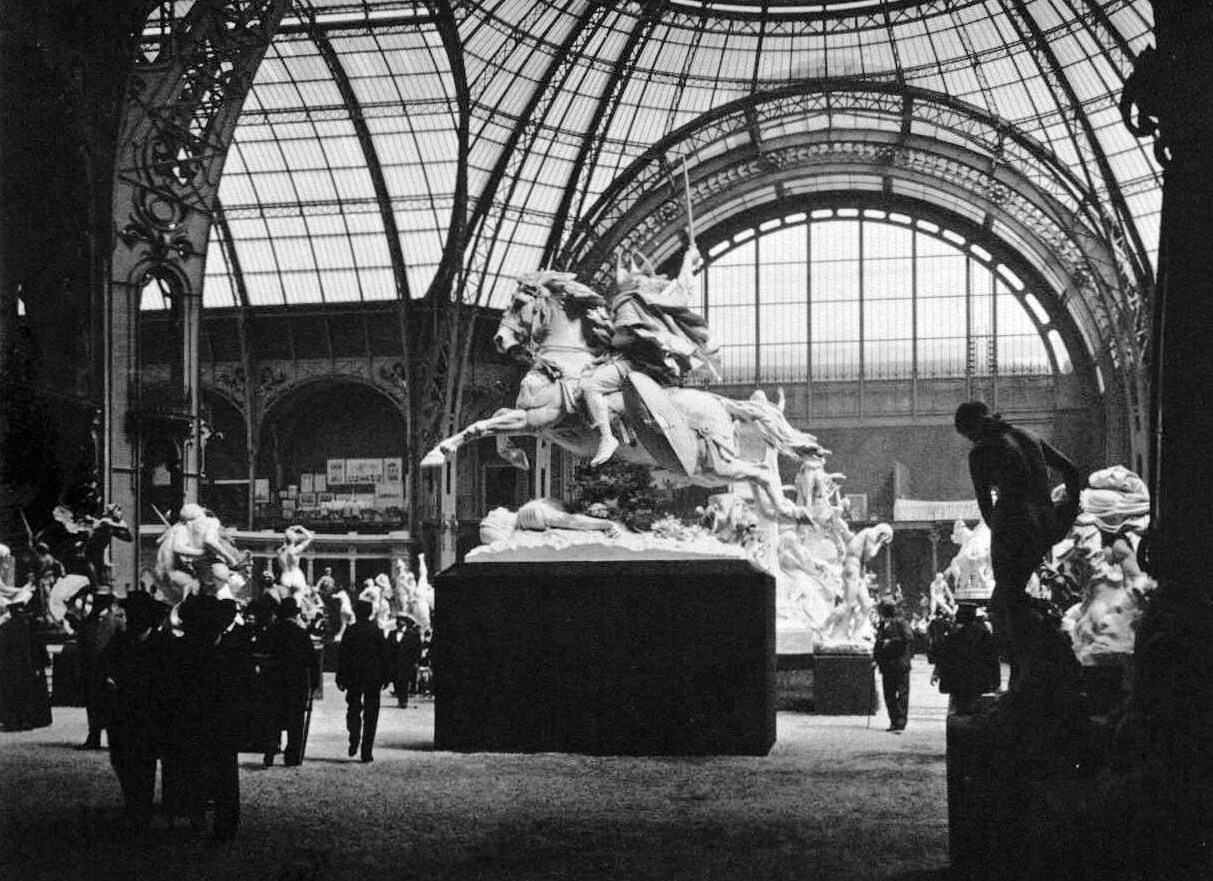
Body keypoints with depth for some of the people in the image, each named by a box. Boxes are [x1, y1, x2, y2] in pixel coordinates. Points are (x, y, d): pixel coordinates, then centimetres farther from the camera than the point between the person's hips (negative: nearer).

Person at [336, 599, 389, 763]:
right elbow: (384, 654, 1)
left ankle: (354, 740, -8)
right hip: (374, 675, 0)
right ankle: (367, 752, 2)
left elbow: (342, 655, -3)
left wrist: (340, 677, 2)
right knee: (371, 713, 4)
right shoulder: (377, 631, -1)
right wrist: (385, 677, 8)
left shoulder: (350, 630, -3)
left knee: (353, 708, 15)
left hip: (353, 675, 0)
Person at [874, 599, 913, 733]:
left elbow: (909, 638, -19)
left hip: (900, 664, -7)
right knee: (888, 694, 7)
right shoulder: (882, 624, 14)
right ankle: (894, 721, 15)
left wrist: (891, 642, -15)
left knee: (902, 693, -4)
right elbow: (879, 643, 23)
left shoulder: (900, 622, -6)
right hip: (886, 665, 7)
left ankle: (900, 723, -6)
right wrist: (876, 658, 13)